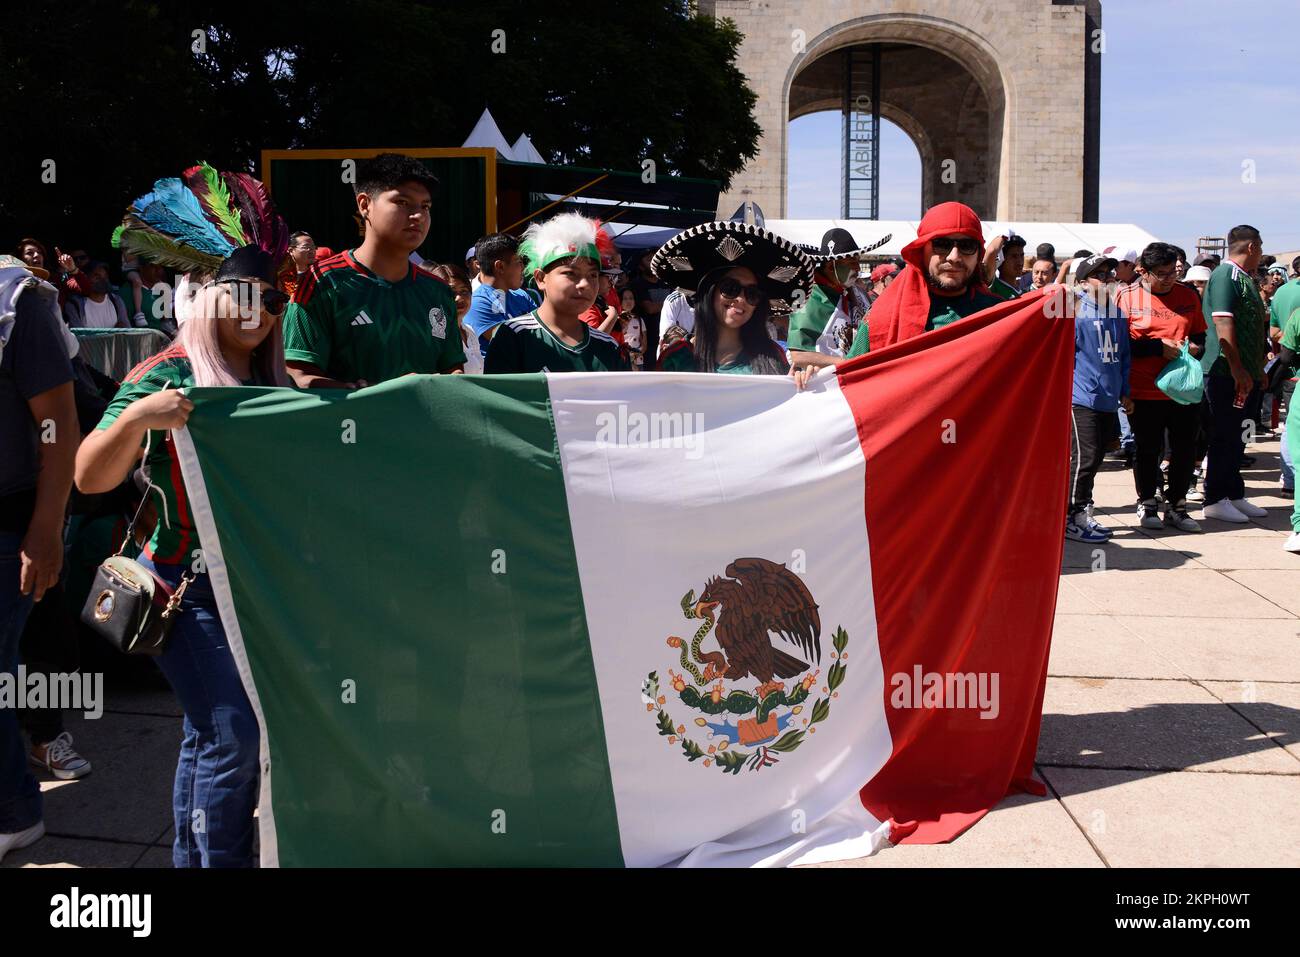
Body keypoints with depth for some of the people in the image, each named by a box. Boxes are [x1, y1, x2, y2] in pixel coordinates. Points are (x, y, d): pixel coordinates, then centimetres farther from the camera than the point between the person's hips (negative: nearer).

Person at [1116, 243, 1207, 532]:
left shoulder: (1188, 296, 8)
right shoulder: (1127, 297, -4)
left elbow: (1200, 335, 18)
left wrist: (1196, 347, -5)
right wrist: (1159, 347, -16)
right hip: (1144, 391, -3)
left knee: (1185, 449, 7)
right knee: (1147, 449, 6)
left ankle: (1176, 507, 19)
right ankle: (1147, 505, 21)